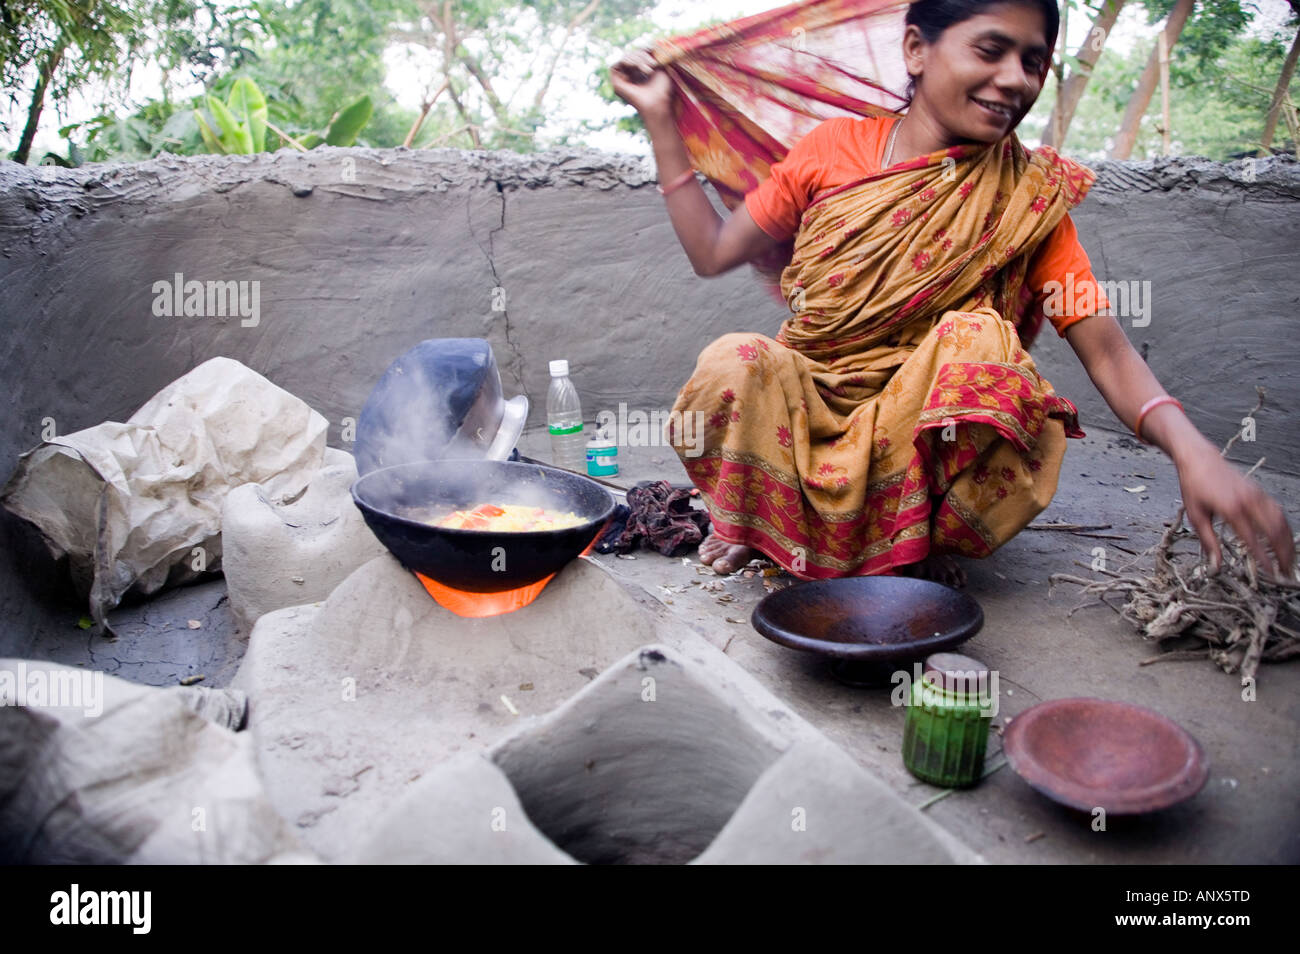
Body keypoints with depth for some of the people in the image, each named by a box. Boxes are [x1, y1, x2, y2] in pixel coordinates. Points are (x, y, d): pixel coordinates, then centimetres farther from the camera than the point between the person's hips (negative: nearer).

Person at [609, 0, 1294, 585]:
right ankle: (750, 525, 0)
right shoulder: (837, 147, 1)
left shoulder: (1030, 199, -2)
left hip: (922, 439, 0)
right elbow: (712, 252, 7)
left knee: (977, 340, -31)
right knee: (731, 366, -30)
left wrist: (1192, 451, -30)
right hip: (803, 411, 1)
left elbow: (1107, 351, -11)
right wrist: (661, 120, 3)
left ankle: (920, 545, -6)